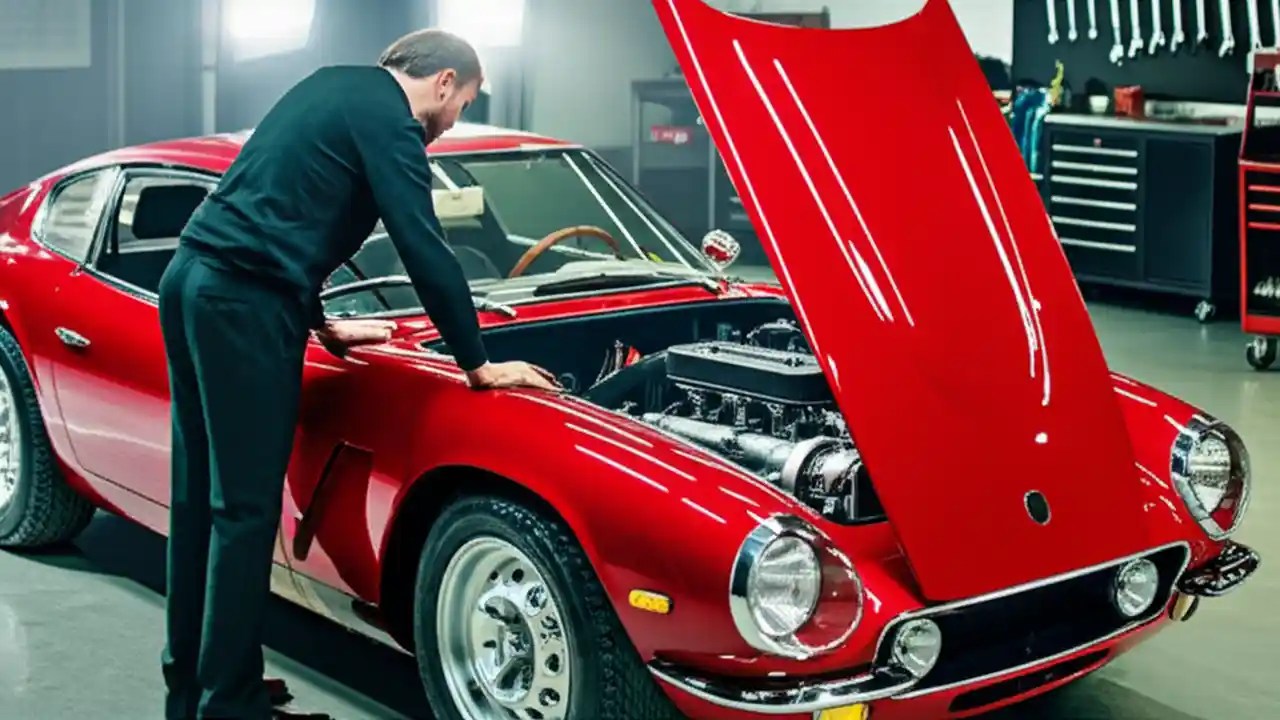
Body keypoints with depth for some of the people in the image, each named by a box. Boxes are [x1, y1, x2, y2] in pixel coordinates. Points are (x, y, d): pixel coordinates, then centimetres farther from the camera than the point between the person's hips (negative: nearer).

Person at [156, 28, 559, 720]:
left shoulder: (334, 86, 20)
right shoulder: (388, 119, -8)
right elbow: (425, 251, -12)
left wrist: (320, 324, 30)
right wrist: (480, 365, -5)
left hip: (190, 277, 10)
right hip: (244, 303, -10)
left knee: (200, 494, 15)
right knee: (245, 505, -3)